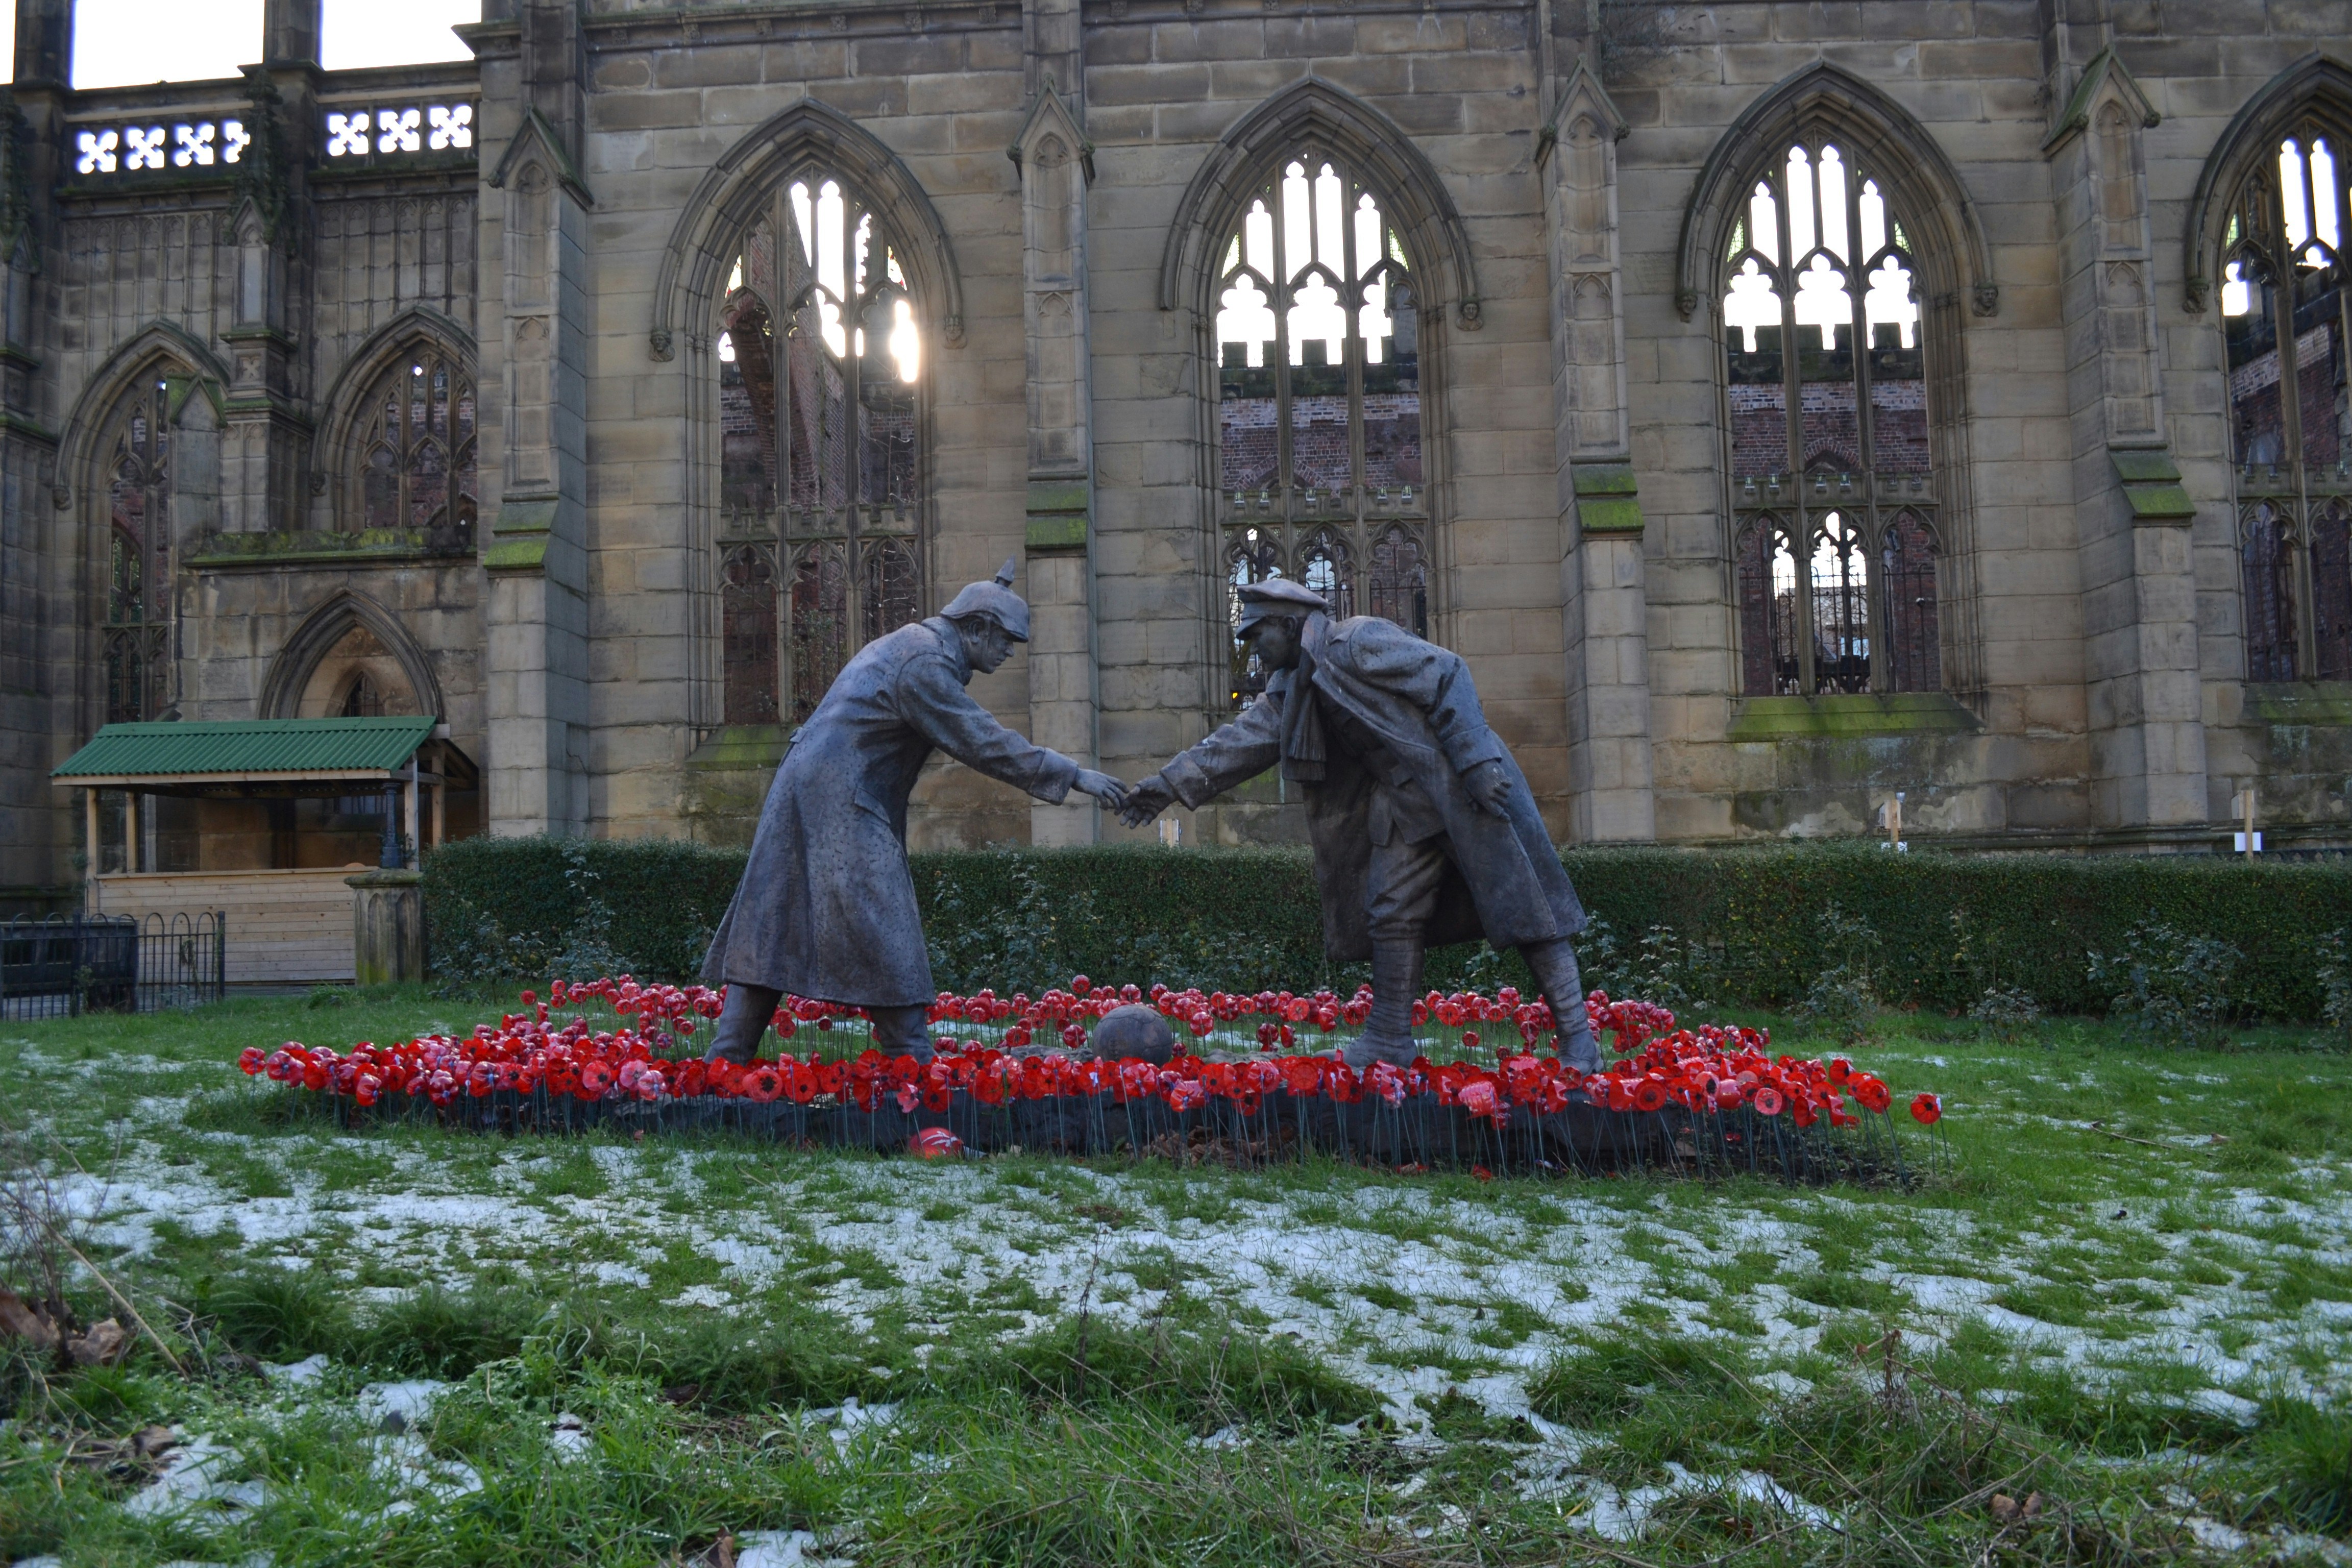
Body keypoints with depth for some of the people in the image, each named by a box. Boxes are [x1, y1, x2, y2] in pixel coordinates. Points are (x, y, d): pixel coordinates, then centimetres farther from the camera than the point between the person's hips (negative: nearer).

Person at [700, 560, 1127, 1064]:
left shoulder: (906, 643, 19)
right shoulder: (926, 662, -13)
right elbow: (982, 742, -18)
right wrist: (1071, 774, -16)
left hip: (803, 795, 10)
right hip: (842, 810, -10)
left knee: (772, 929, 7)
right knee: (884, 946, -7)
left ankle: (726, 1059, 8)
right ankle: (915, 1072, -4)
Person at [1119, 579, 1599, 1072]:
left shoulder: (1361, 640, -13)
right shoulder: (1292, 688, 12)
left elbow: (1447, 675, -17)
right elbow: (1241, 739, 11)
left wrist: (1476, 761, -23)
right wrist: (1172, 784, 5)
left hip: (1461, 787, -8)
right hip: (1403, 804, 9)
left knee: (1520, 906, -4)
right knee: (1390, 916, 9)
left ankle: (1577, 1037, 1)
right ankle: (1390, 1040, 18)